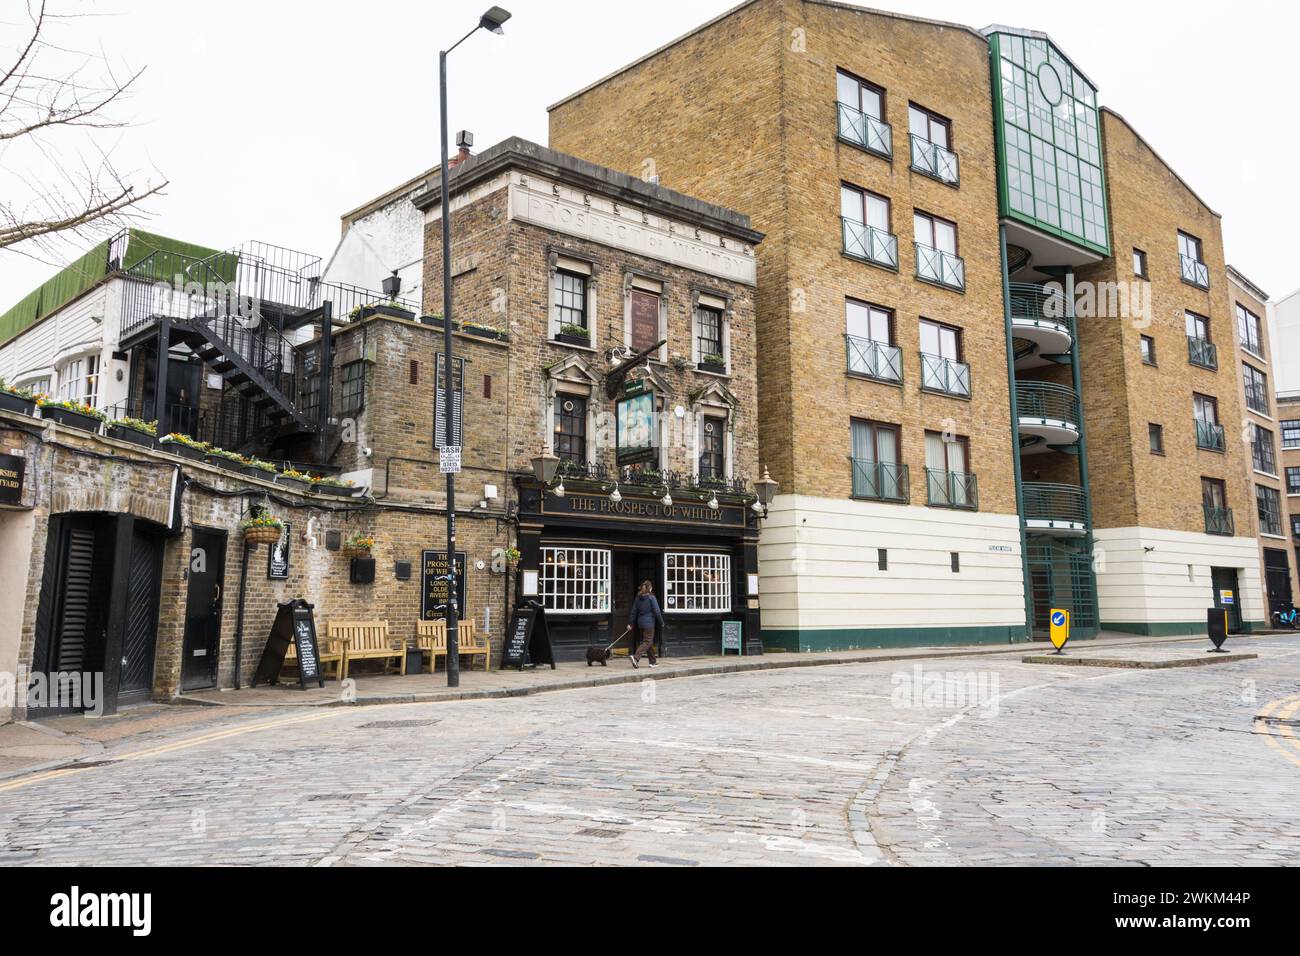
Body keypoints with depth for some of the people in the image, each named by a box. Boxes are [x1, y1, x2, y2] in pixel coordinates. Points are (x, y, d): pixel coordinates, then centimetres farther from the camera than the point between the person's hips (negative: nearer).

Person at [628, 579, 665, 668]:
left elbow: (633, 611, 9)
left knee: (649, 642, 16)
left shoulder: (638, 598, 8)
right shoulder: (651, 597, -10)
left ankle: (653, 661, 21)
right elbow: (657, 611, -11)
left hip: (640, 622, 7)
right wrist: (661, 622, -1)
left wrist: (631, 623, 13)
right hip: (649, 623, -7)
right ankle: (636, 657, -22)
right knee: (647, 642, -5)